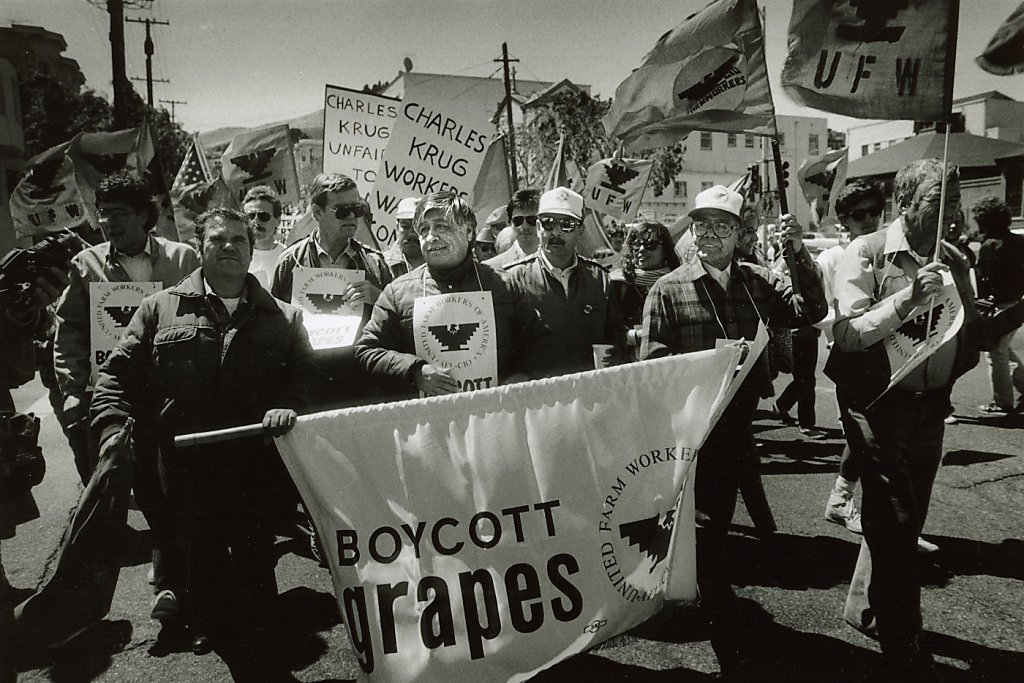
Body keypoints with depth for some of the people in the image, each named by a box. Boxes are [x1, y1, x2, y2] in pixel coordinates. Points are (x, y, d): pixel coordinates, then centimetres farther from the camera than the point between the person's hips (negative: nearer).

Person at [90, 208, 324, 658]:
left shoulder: (283, 317, 10)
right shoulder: (160, 308, 9)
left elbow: (306, 373, 5)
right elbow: (120, 372, 6)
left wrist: (288, 405, -15)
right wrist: (113, 426, -9)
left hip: (257, 456, 0)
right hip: (187, 460, 0)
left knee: (255, 549, 11)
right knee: (199, 550, 12)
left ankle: (257, 626, 32)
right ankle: (208, 625, 35)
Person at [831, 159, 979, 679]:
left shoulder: (954, 261, 9)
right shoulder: (866, 254, -9)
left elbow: (971, 329, 19)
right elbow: (848, 334, -17)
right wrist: (908, 298, -26)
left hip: (931, 407, 7)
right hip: (878, 403, -6)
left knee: (906, 518, 16)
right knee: (895, 521, -3)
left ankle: (865, 608, 37)